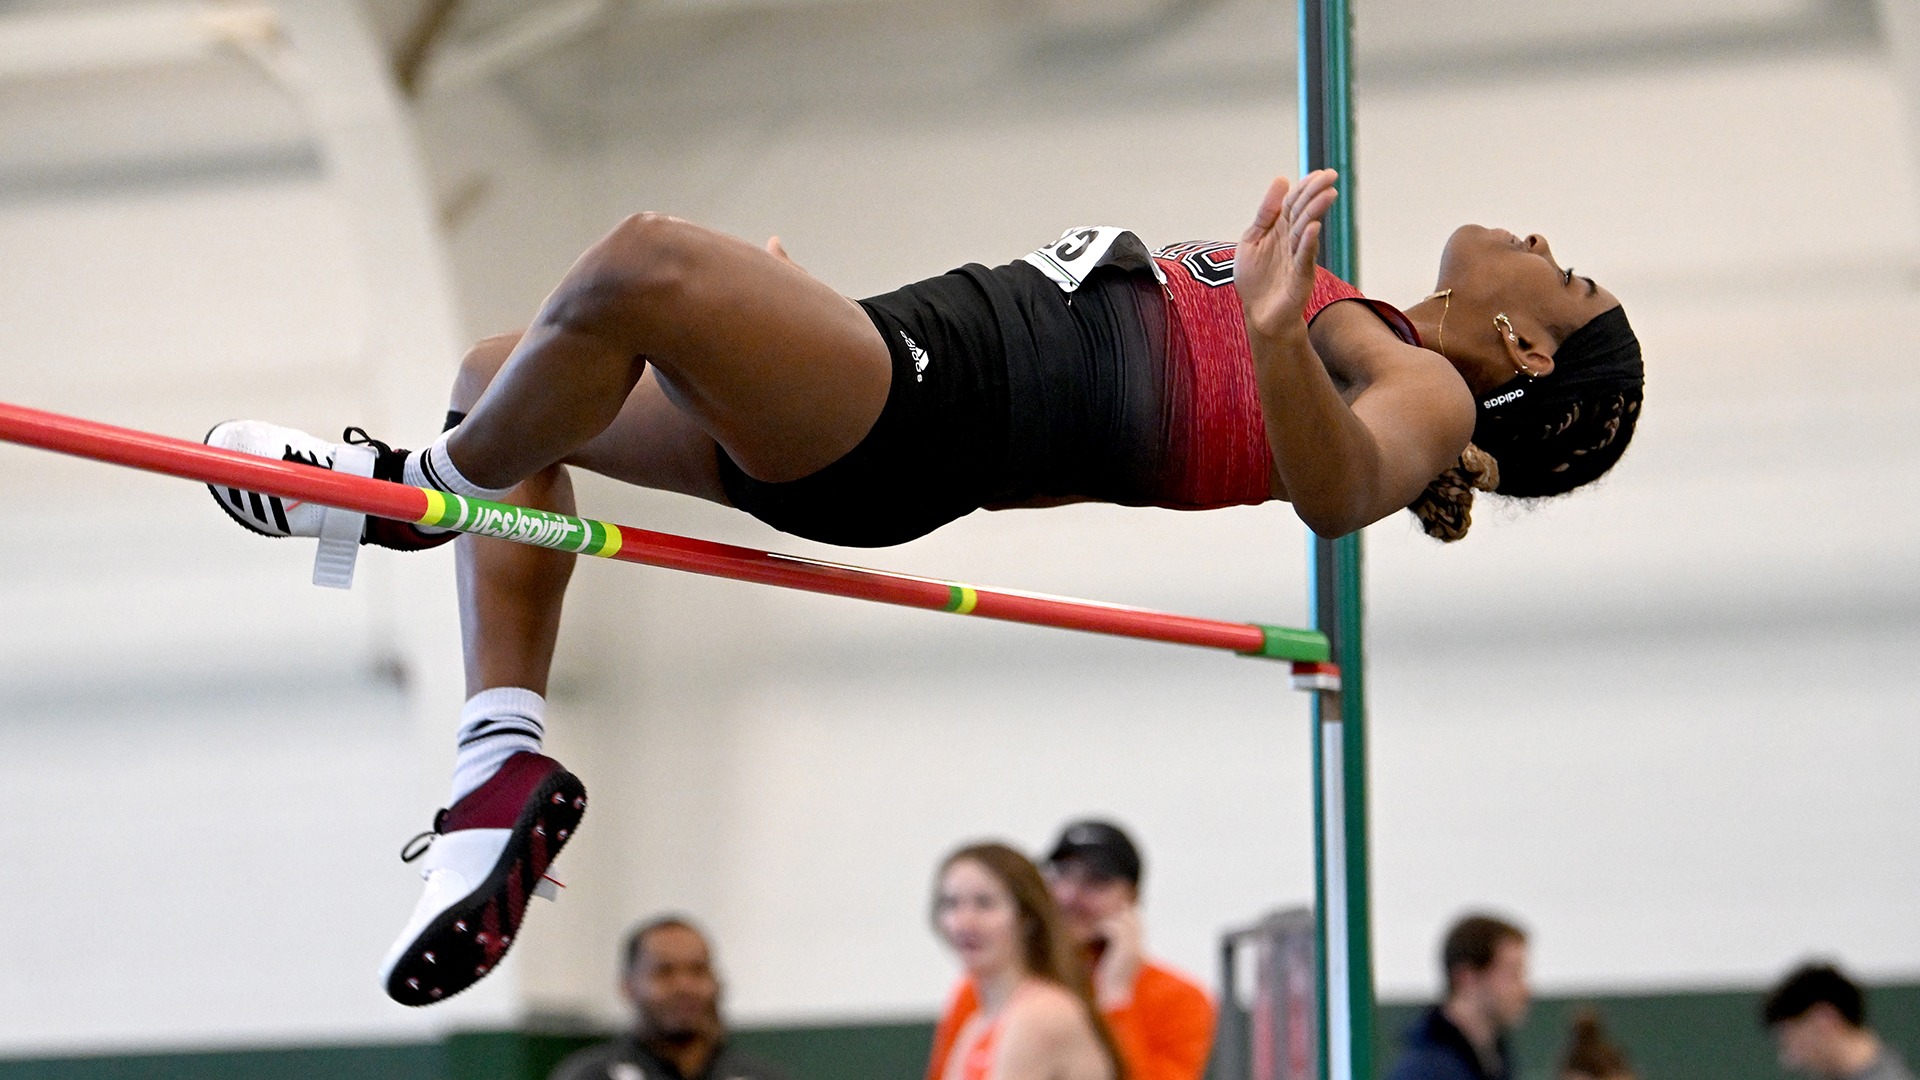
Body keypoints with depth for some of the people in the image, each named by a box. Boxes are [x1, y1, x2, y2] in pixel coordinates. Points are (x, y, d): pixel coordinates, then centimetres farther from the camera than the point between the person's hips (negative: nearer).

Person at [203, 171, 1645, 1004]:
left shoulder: (1419, 394, -4)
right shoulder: (1353, 330, 22)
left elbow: (1337, 488, -30)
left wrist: (1277, 337, -48)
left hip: (912, 411, -11)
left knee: (646, 261, -33)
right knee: (504, 378, 17)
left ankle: (424, 489, -6)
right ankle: (507, 764, 3)